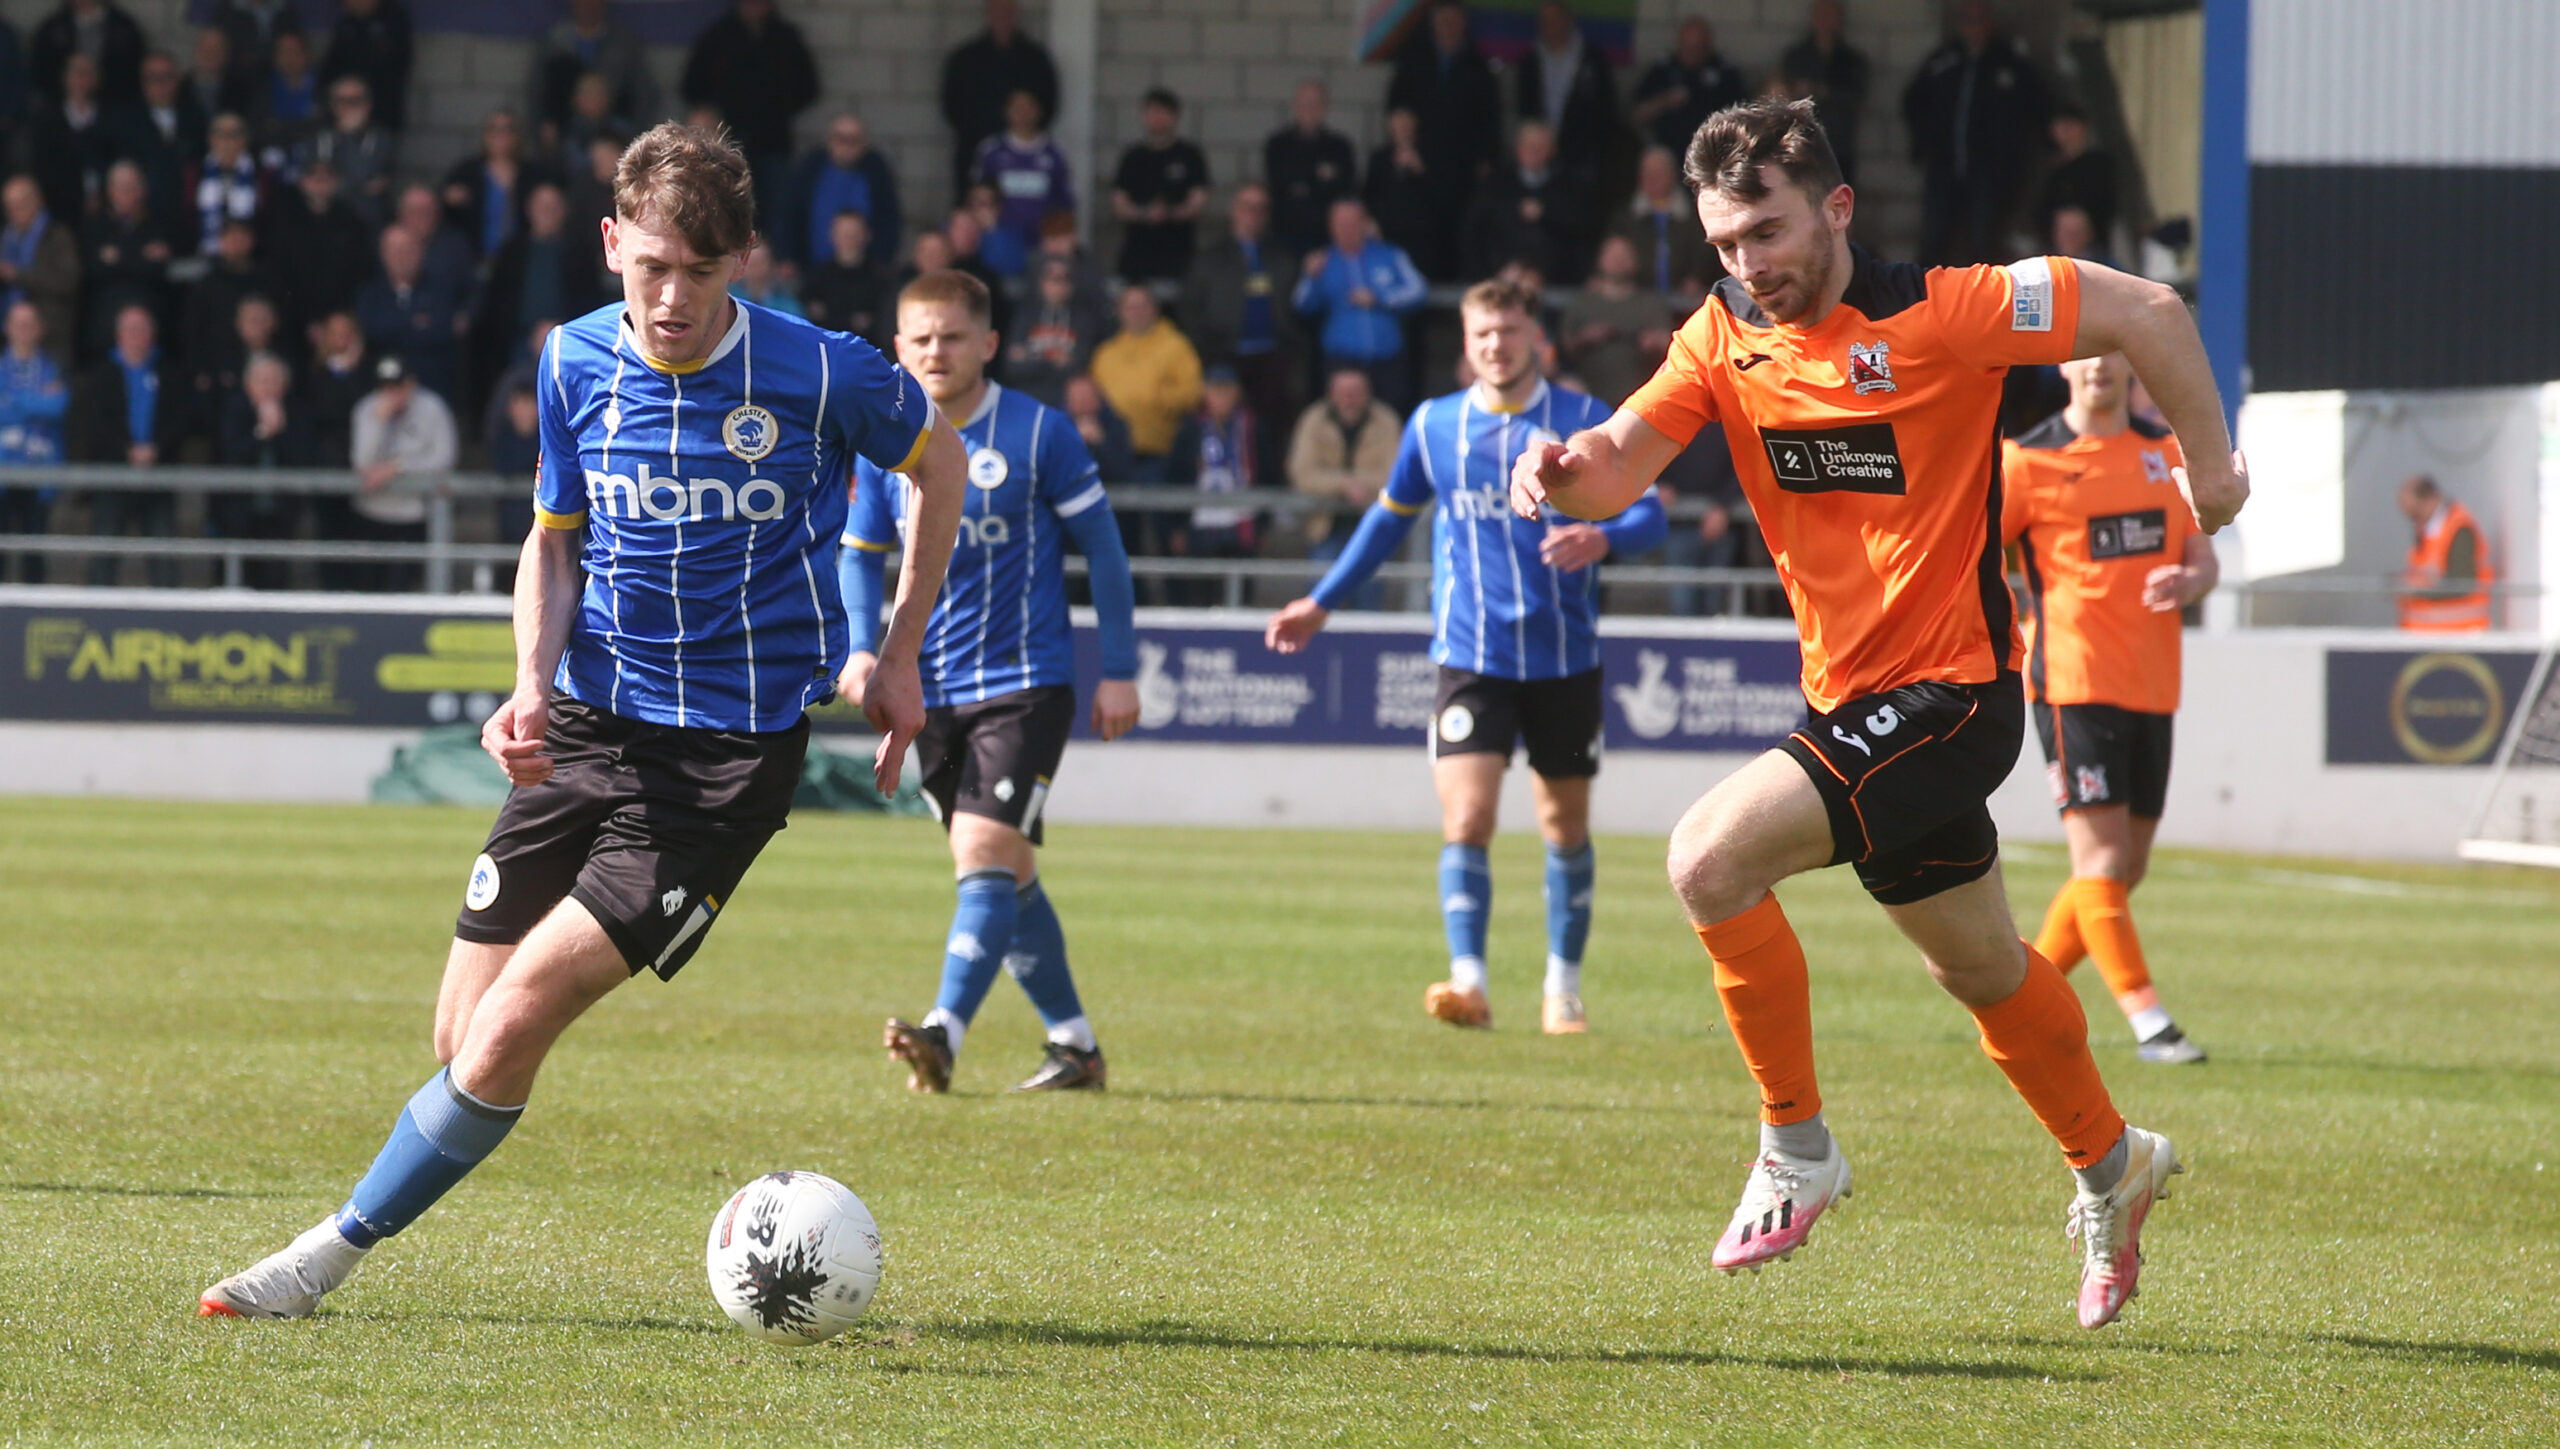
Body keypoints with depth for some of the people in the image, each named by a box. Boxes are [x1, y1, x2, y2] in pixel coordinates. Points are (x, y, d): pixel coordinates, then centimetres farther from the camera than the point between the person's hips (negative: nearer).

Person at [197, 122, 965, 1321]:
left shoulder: (822, 374, -12)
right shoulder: (577, 363, 0)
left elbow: (938, 461, 8)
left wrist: (899, 658, 11)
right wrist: (533, 682, -5)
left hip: (732, 755, -5)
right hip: (586, 724, 5)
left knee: (511, 1029, -14)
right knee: (461, 1036, 2)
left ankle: (333, 1253, -2)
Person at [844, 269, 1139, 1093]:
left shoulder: (1039, 435, -8)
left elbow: (1102, 548, -2)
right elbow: (860, 552, 14)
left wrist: (1119, 671, -3)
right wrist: (862, 647, -3)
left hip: (1024, 684, -5)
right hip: (931, 689, 5)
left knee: (987, 854, -18)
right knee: (1004, 873, 10)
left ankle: (944, 1034, -27)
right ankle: (1074, 1046, 20)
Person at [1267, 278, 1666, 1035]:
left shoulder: (1584, 421, -1)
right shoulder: (1433, 425, 5)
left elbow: (1648, 513, -3)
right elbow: (1391, 517, 19)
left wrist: (1603, 537, -26)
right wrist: (1322, 602, 22)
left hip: (1565, 658, 0)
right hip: (1470, 656, 0)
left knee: (1566, 826, 10)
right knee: (1465, 822, -16)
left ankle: (1564, 990, 23)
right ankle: (1469, 983, -20)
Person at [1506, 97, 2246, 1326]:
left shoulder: (1935, 315, -16)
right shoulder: (1725, 337, 2)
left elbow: (2148, 313, -10)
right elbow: (1622, 465, -7)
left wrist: (2207, 467, -4)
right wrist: (1566, 468, -30)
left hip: (1948, 694, -7)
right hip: (1851, 700, 7)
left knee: (1711, 858, -23)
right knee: (1982, 970, 22)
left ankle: (1796, 1149, -9)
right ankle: (2109, 1166, 44)